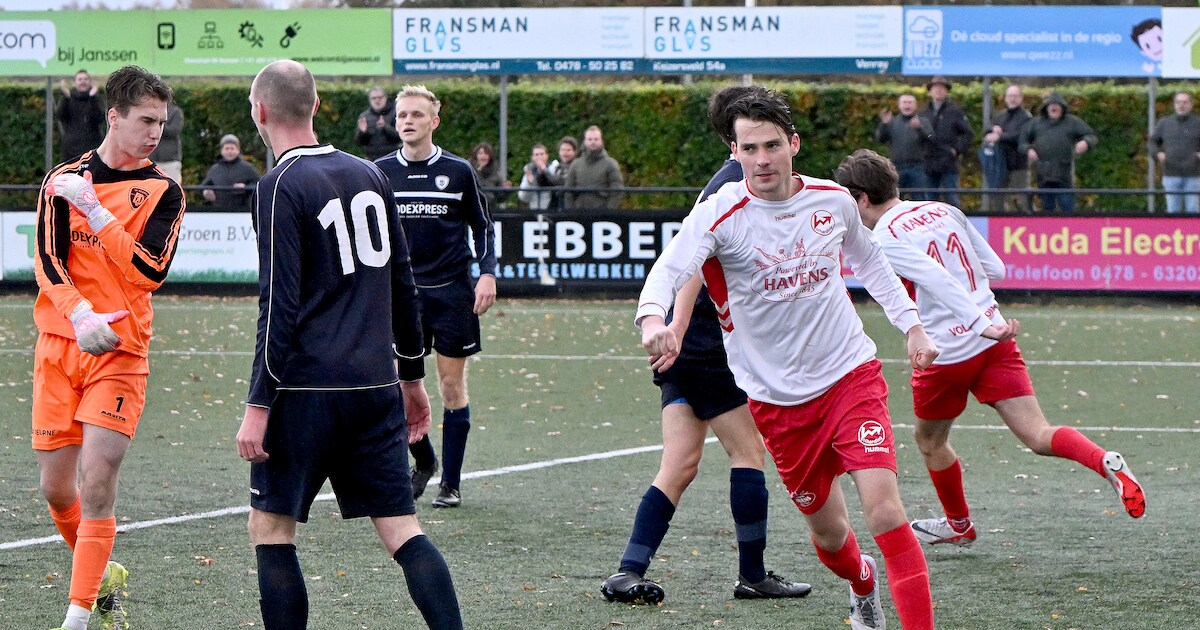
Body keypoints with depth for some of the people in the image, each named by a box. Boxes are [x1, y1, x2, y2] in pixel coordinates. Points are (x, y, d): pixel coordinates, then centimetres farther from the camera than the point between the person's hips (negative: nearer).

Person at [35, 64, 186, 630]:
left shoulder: (163, 191, 2)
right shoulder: (65, 179, 4)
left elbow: (151, 271, -10)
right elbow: (48, 260, -7)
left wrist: (96, 212, -14)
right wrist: (81, 316, -23)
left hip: (121, 352, -2)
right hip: (59, 347, 2)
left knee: (97, 482, -13)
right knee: (56, 487, 5)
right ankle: (99, 576, 31)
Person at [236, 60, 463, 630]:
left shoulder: (281, 187, -8)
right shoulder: (369, 176, 12)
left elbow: (278, 309, -13)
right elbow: (402, 285, 17)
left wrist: (259, 405, -12)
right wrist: (411, 375, 26)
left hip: (308, 390, -6)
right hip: (378, 387, 6)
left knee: (271, 526, 5)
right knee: (401, 529, 5)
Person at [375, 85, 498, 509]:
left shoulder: (458, 171, 1)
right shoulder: (380, 172, 4)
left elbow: (482, 226, 9)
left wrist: (487, 273, -3)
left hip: (453, 290, -1)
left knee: (452, 385, 1)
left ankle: (451, 483, 8)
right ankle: (423, 462, 21)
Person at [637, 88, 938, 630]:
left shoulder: (834, 200, -2)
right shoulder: (720, 214, -13)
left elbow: (868, 259, 19)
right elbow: (667, 271, -29)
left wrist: (911, 325, 17)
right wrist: (653, 319, -50)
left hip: (851, 374, 1)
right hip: (776, 397, -1)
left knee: (884, 508, -17)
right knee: (827, 530, 10)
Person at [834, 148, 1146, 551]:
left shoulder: (883, 239, -9)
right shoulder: (943, 211, 12)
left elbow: (936, 280, -24)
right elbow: (996, 269, 14)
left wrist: (981, 325, -30)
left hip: (947, 355, -5)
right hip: (995, 348, 5)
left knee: (929, 440, 22)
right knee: (1039, 436, -2)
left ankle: (959, 524, 38)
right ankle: (1106, 462, -28)